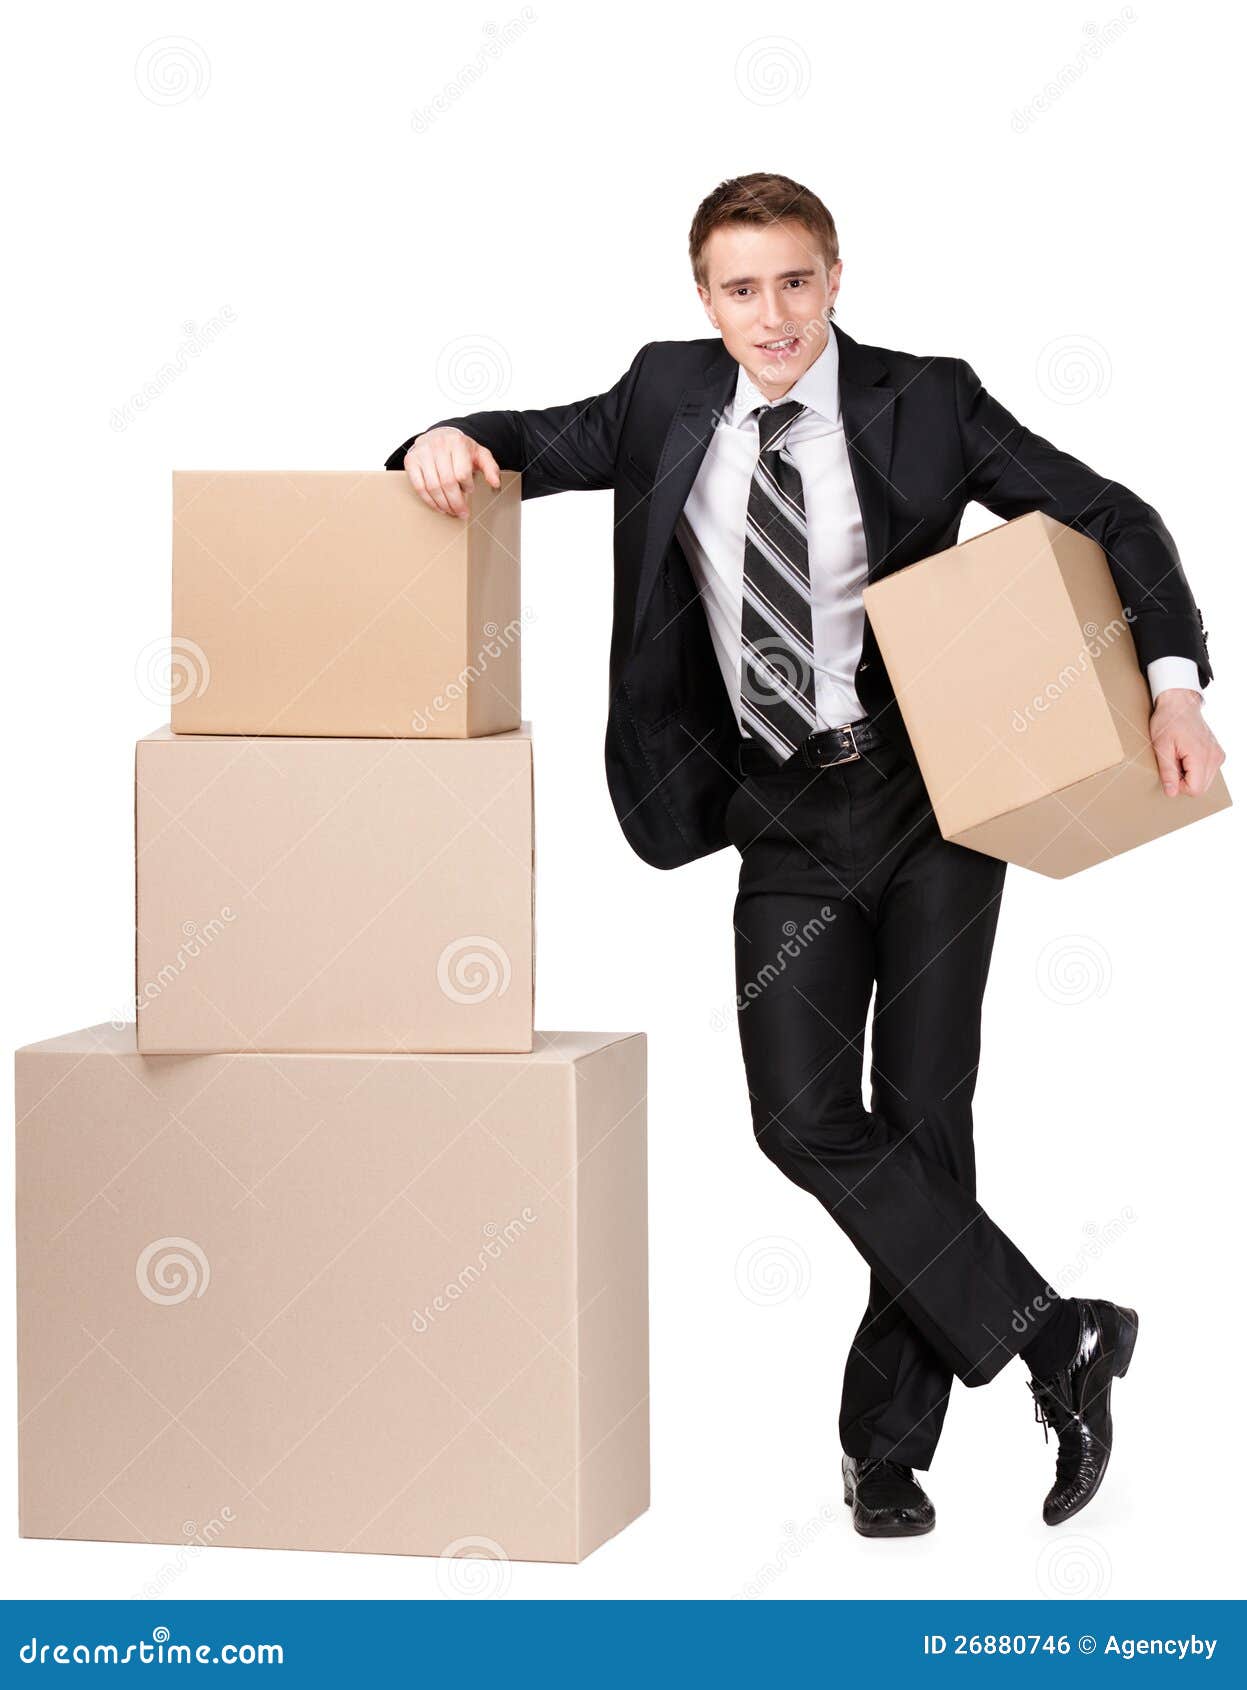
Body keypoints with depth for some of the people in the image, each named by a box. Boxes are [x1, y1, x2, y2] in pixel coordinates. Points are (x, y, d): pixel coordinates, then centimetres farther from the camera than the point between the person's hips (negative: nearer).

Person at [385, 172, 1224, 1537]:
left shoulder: (924, 404, -4)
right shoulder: (670, 400, 5)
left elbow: (1110, 519, 0)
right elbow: (545, 447, 15)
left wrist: (1174, 685, -14)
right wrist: (454, 443, -11)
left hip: (926, 805, -2)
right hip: (785, 823, 3)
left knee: (922, 1114, -1)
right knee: (804, 1119, -11)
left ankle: (888, 1440, 12)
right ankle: (1051, 1344, 0)